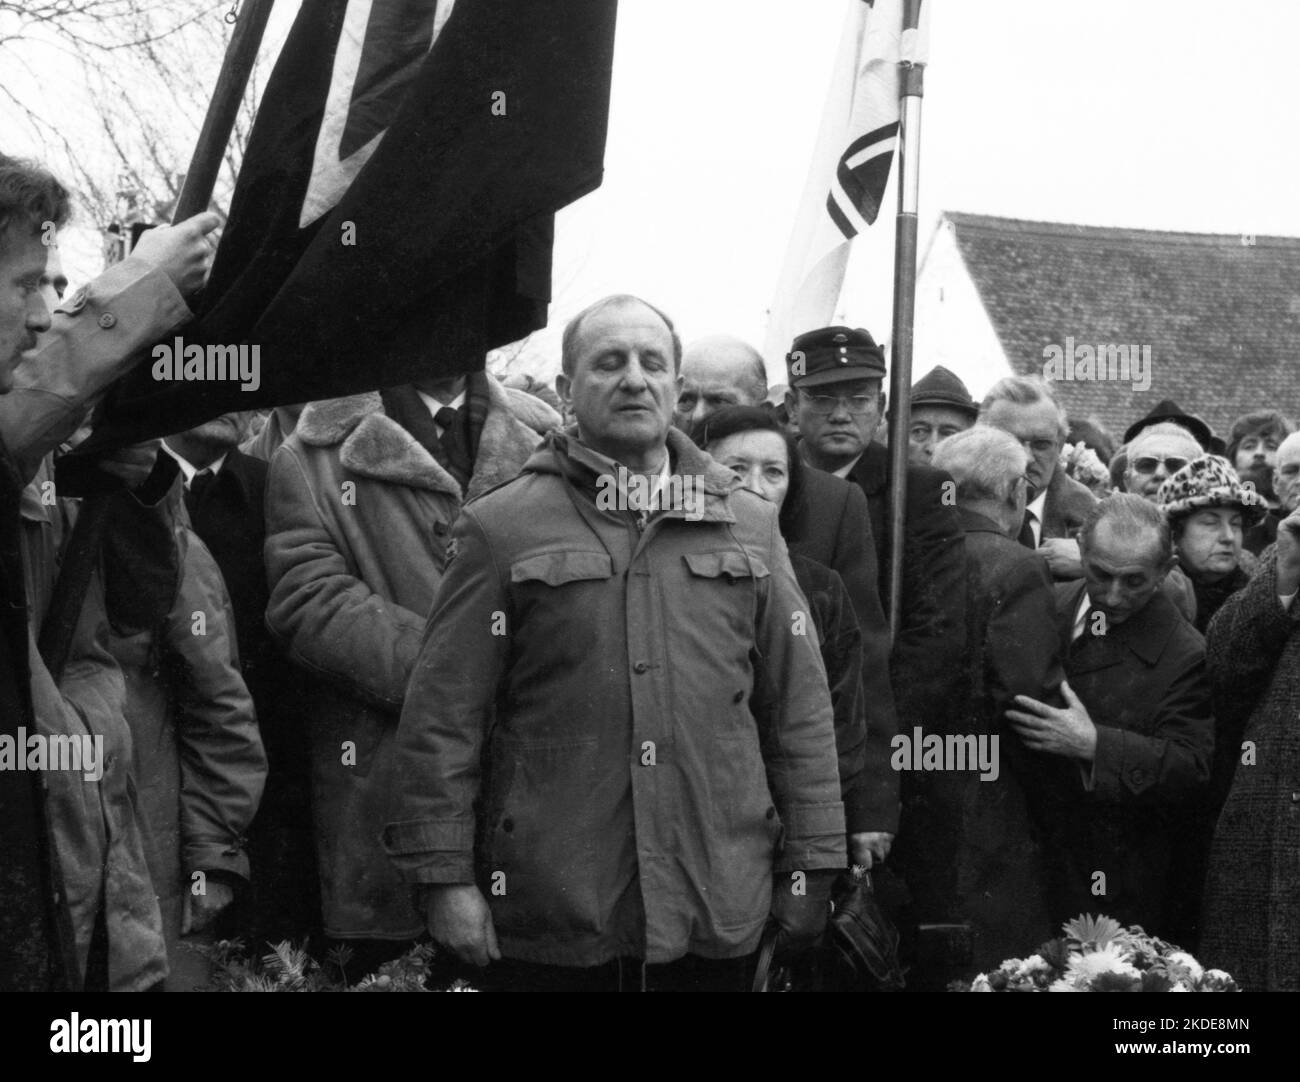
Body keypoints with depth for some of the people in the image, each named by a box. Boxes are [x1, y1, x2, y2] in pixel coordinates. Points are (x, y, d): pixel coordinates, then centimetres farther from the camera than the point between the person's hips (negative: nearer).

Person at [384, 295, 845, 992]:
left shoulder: (749, 525, 10)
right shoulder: (501, 528, 2)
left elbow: (799, 705, 10)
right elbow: (442, 717, -1)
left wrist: (810, 864, 5)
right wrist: (444, 877, -7)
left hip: (718, 909, 3)